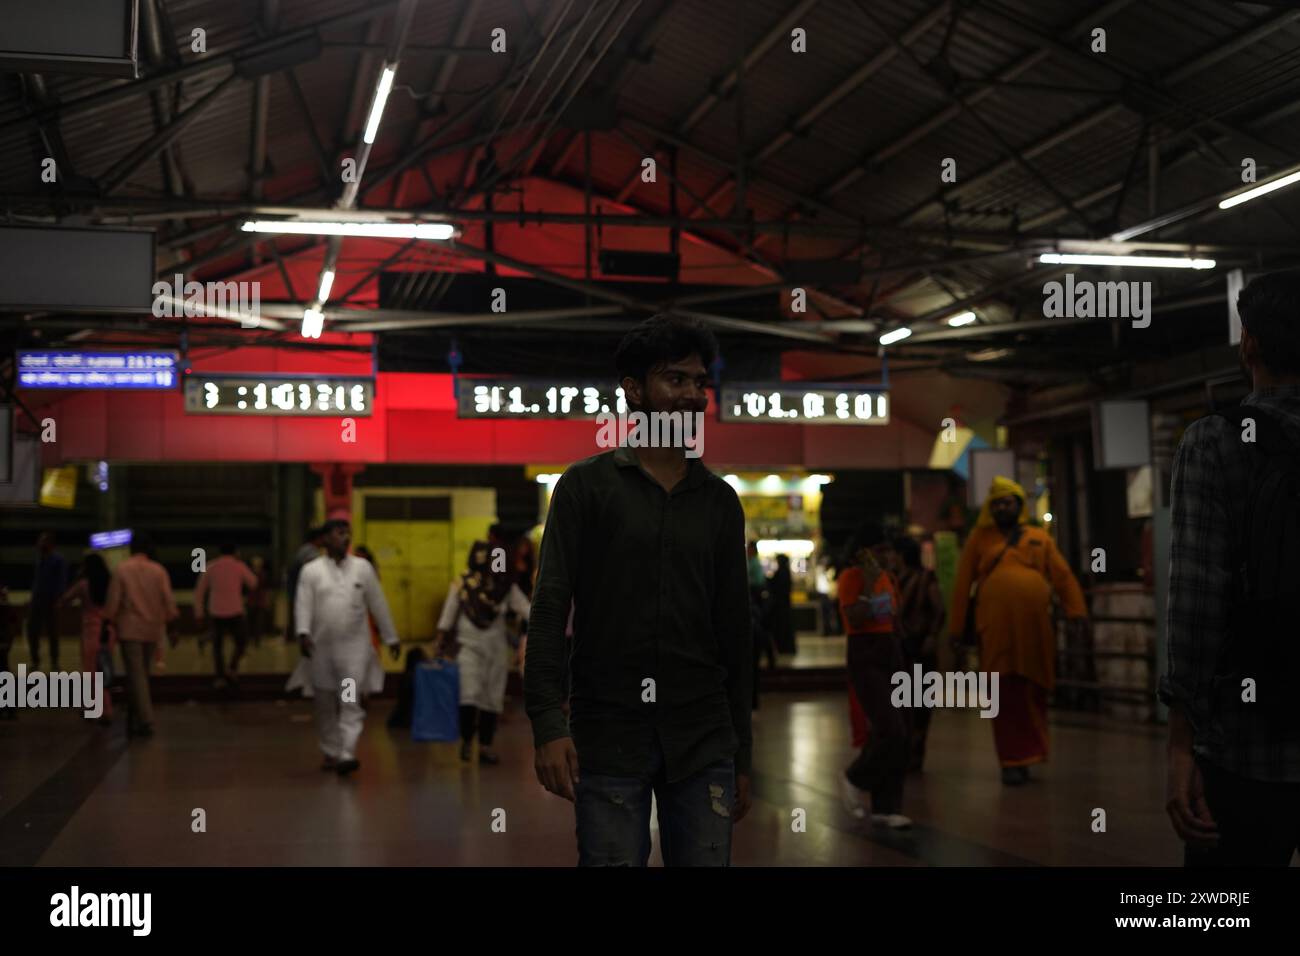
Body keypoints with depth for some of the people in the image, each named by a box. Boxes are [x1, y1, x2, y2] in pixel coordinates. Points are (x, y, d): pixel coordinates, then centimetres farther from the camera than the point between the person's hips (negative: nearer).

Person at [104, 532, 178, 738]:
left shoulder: (121, 570, -5)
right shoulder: (159, 570, -1)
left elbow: (113, 602, -6)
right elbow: (168, 602, -2)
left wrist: (109, 622, 7)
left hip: (129, 630, -3)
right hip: (153, 630, 3)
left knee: (136, 675, -3)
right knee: (141, 674, 15)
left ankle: (146, 721, -13)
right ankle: (133, 719, 23)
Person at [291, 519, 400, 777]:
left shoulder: (362, 567, 6)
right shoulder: (311, 570, 3)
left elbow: (378, 604, 9)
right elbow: (303, 605, -6)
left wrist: (391, 638, 10)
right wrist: (303, 633, -23)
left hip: (355, 646, 0)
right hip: (322, 647, 1)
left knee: (351, 703, -10)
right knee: (325, 705, 9)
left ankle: (347, 755, -15)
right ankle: (331, 753, 23)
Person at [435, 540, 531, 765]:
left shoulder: (506, 586, 0)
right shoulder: (461, 584, -4)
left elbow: (525, 608, -5)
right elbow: (448, 614, 2)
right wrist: (440, 641, 0)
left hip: (496, 647, 3)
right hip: (469, 645, -2)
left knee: (493, 697, 4)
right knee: (470, 694, -14)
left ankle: (485, 747, 12)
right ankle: (466, 740, 5)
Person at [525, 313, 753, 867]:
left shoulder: (719, 501, 12)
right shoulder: (585, 486, 2)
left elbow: (734, 632, 14)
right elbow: (550, 610, -4)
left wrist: (741, 756, 13)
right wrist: (548, 724, -15)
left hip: (702, 741, 3)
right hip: (608, 738, -3)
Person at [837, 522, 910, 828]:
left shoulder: (887, 578, 13)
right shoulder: (851, 577, -9)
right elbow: (854, 620, -20)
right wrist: (869, 584, -22)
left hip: (892, 654, 8)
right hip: (865, 656, -8)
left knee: (897, 733, 5)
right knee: (892, 731, -16)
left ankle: (885, 808, 12)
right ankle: (855, 780, 8)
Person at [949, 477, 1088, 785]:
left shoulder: (1040, 539, 14)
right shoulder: (979, 538, 10)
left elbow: (1064, 578, 7)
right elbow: (962, 584, 7)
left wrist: (1076, 614, -5)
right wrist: (956, 628, 3)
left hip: (1035, 628, 2)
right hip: (996, 629, -2)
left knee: (1033, 695, 8)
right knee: (1006, 698, -3)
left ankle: (1028, 754, 22)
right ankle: (1013, 763, 1)